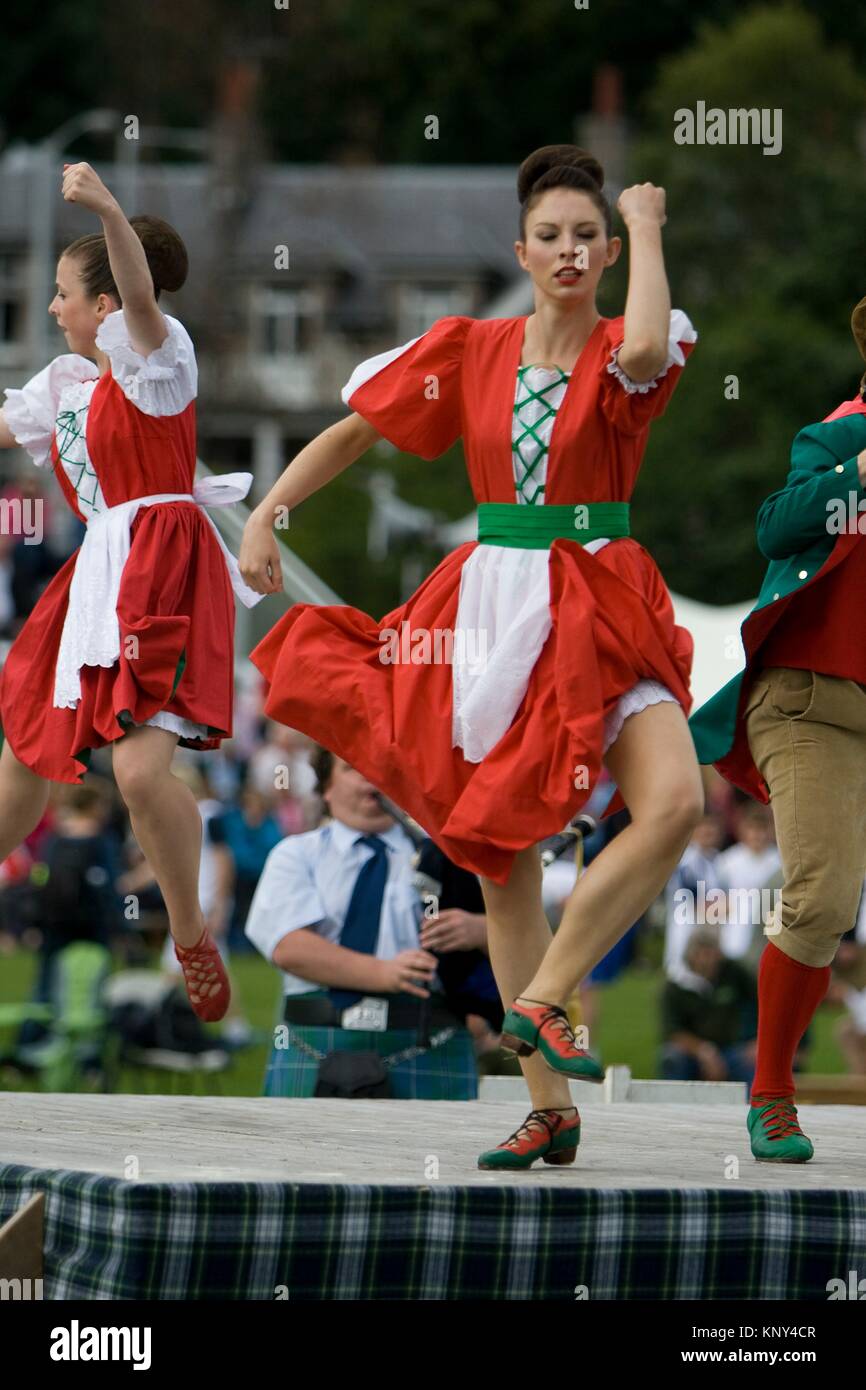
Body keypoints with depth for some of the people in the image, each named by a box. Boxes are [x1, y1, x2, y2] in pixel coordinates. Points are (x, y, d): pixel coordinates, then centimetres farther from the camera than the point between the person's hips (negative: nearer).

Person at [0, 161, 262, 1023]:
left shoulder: (154, 356, -7)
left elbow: (139, 291, -28)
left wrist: (107, 210, -46)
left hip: (162, 571, -9)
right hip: (100, 570, 9)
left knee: (140, 766, -21)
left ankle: (191, 936, -4)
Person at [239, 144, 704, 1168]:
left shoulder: (620, 355, -2)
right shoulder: (469, 350, 5)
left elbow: (644, 351, -28)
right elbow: (354, 431, 13)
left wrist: (646, 227, -15)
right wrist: (264, 516, 6)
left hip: (597, 611, -2)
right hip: (490, 609, 2)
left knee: (673, 803, -26)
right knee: (502, 850, 3)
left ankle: (539, 998, -11)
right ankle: (549, 1110, 11)